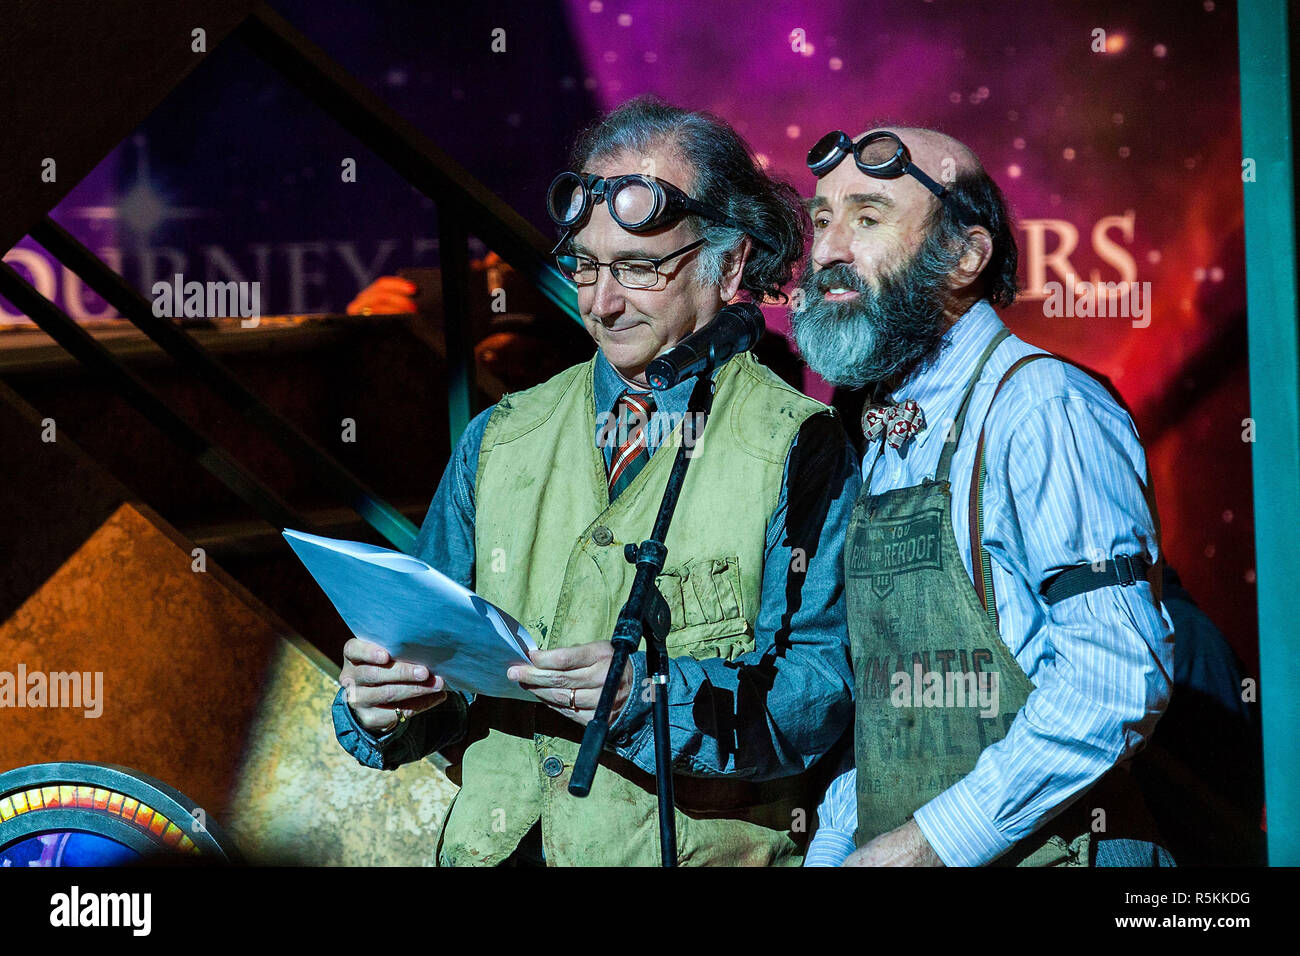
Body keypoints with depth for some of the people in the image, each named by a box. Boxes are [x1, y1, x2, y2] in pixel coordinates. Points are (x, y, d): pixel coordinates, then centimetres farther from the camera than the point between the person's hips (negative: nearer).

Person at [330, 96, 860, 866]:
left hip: (700, 849, -3)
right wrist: (380, 703, -5)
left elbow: (825, 687, -9)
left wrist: (652, 694, -21)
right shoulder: (498, 442, 14)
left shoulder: (800, 450, 1)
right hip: (496, 846, 4)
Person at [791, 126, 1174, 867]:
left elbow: (1120, 680, -19)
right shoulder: (882, 444, 14)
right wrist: (831, 851, 7)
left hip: (1039, 852, -6)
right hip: (889, 849, 6)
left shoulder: (1045, 410, -11)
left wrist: (930, 841, -18)